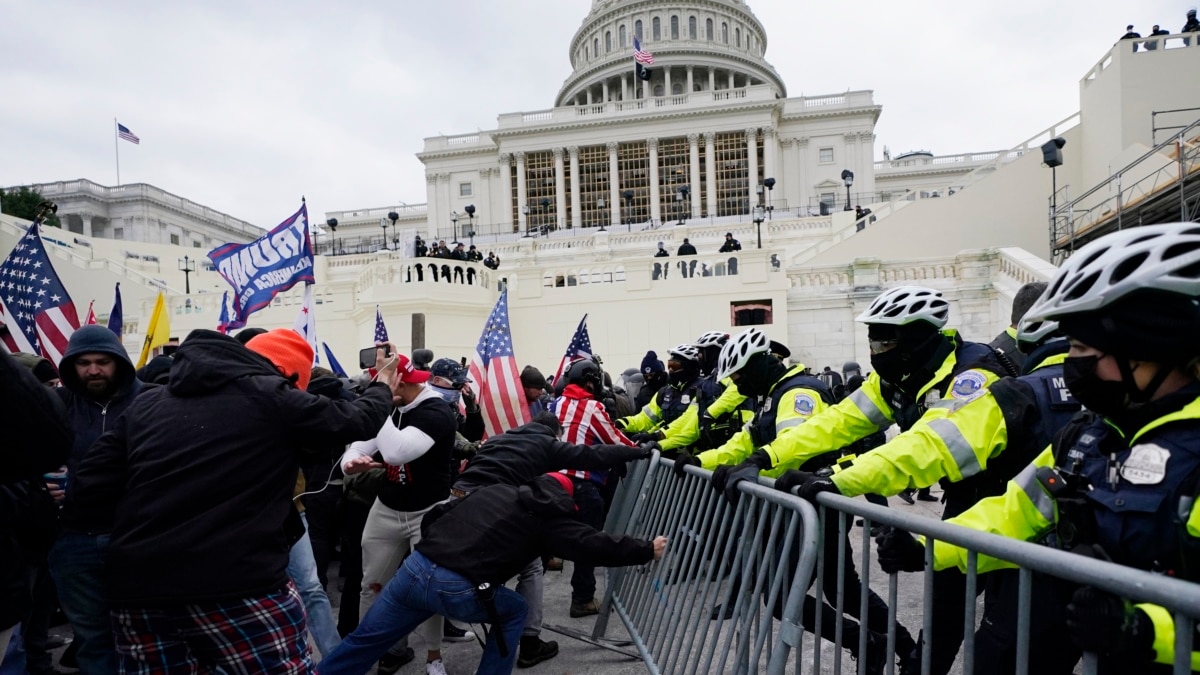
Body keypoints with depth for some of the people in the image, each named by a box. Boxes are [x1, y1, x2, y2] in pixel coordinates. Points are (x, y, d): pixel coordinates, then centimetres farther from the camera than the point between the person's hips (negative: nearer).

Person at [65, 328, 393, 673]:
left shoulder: (146, 403, 13)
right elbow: (355, 420, 7)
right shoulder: (270, 396, -2)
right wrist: (382, 387, 26)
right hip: (237, 585, -6)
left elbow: (84, 492, 11)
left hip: (138, 587, 6)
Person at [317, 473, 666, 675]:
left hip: (415, 567, 5)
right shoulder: (547, 516, 6)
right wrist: (647, 550, 16)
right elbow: (592, 545, 6)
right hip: (457, 590, -5)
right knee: (514, 611, 22)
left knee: (363, 641, 22)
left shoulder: (493, 490, 21)